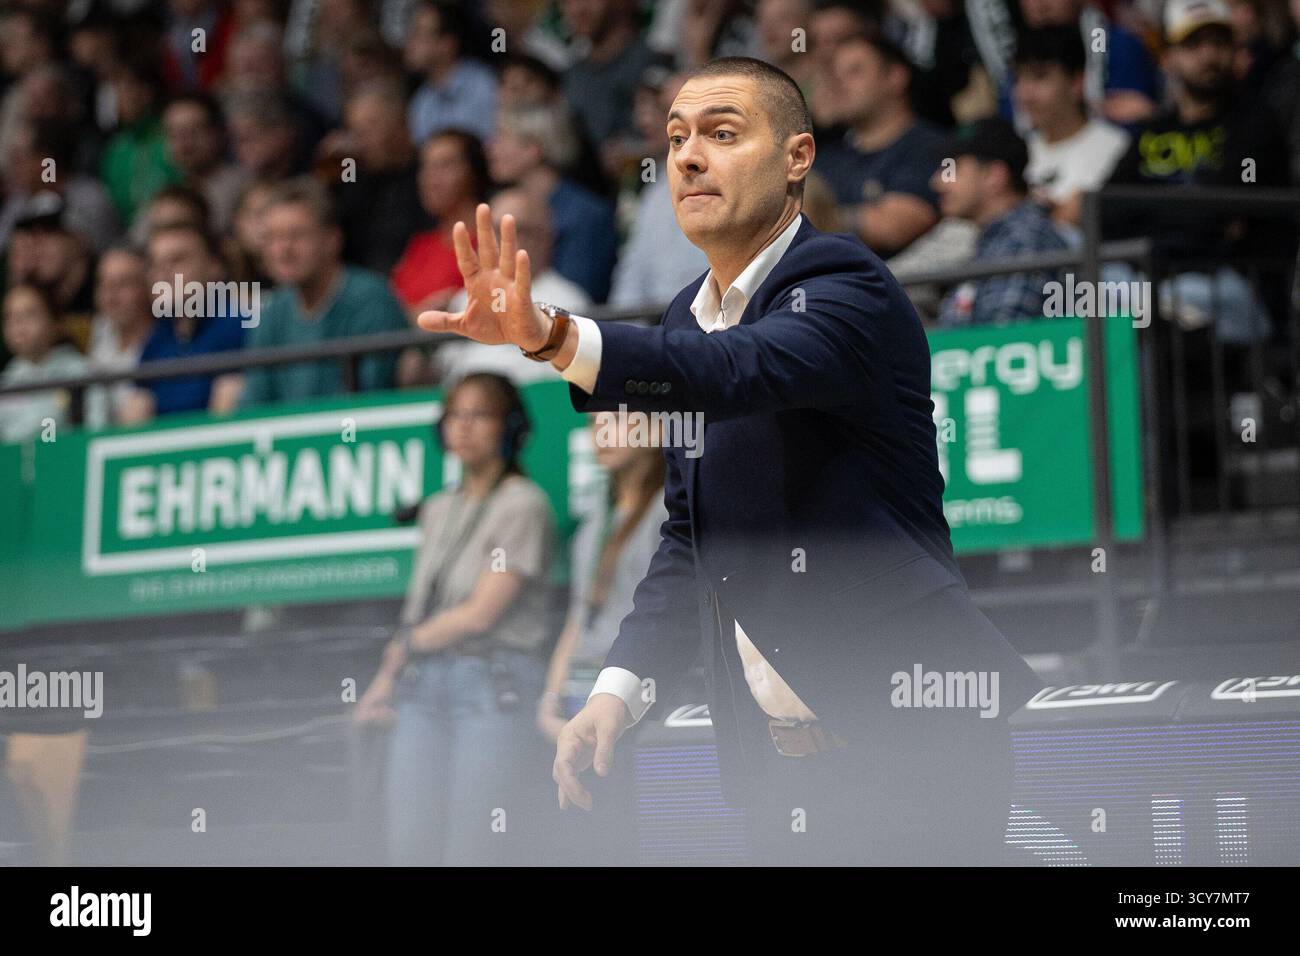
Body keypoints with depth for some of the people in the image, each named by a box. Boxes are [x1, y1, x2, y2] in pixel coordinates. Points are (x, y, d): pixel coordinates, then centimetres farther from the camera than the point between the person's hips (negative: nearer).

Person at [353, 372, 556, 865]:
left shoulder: (523, 505, -4)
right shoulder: (439, 509, 18)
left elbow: (480, 614, -7)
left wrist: (401, 647, 4)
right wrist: (387, 677, 3)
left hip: (492, 685, -7)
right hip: (423, 686, 7)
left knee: (472, 854, -10)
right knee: (409, 847, 1)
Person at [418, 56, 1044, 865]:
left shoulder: (847, 285, -13)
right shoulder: (691, 316, 12)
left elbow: (744, 369, -34)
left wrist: (553, 337, -51)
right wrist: (619, 690, 0)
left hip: (908, 747, -7)